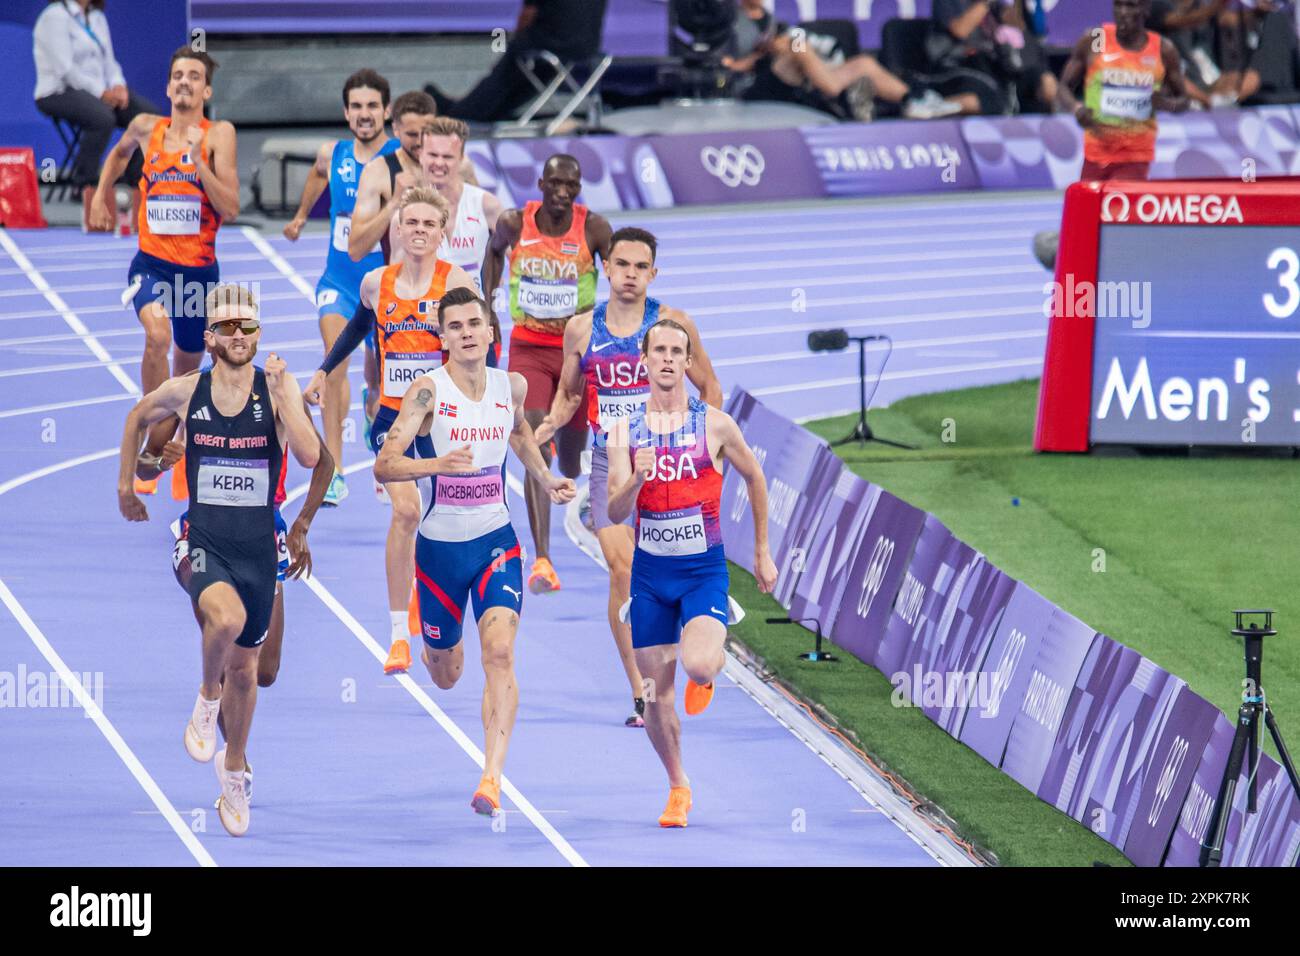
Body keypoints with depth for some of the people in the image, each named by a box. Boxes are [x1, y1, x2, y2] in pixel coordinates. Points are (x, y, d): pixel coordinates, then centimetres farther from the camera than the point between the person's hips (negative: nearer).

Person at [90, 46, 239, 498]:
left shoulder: (218, 135, -6)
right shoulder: (146, 127, 2)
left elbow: (230, 208, -16)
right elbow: (119, 153, 28)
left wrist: (199, 158, -24)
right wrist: (102, 195, 22)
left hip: (199, 268, 0)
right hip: (151, 262, 0)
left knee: (187, 364, 18)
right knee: (158, 334, -31)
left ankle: (176, 440, 51)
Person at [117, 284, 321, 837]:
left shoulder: (278, 388, -7)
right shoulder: (184, 392, -4)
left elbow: (310, 457, -20)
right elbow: (137, 418, 18)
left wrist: (281, 394, -26)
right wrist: (125, 485, 21)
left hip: (258, 544, 1)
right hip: (204, 539, -1)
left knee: (244, 667, 15)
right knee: (227, 618, -34)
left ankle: (233, 770, 38)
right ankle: (208, 697, -3)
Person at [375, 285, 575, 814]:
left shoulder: (512, 386, -1)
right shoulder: (428, 390, -15)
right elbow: (384, 465, -24)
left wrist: (547, 480, 14)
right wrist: (437, 464, -40)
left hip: (496, 542, 2)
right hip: (440, 547, -2)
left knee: (499, 653, -21)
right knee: (446, 676, 15)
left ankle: (492, 778, -24)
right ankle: (432, 648, 55)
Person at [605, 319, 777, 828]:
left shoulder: (715, 424, -5)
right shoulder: (624, 432, 0)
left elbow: (755, 479, 11)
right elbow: (616, 512, -6)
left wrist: (762, 553, 13)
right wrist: (635, 479, -28)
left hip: (704, 569, -2)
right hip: (650, 571, 2)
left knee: (698, 664, -27)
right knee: (656, 694, 3)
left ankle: (710, 667, 11)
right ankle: (678, 787, 23)